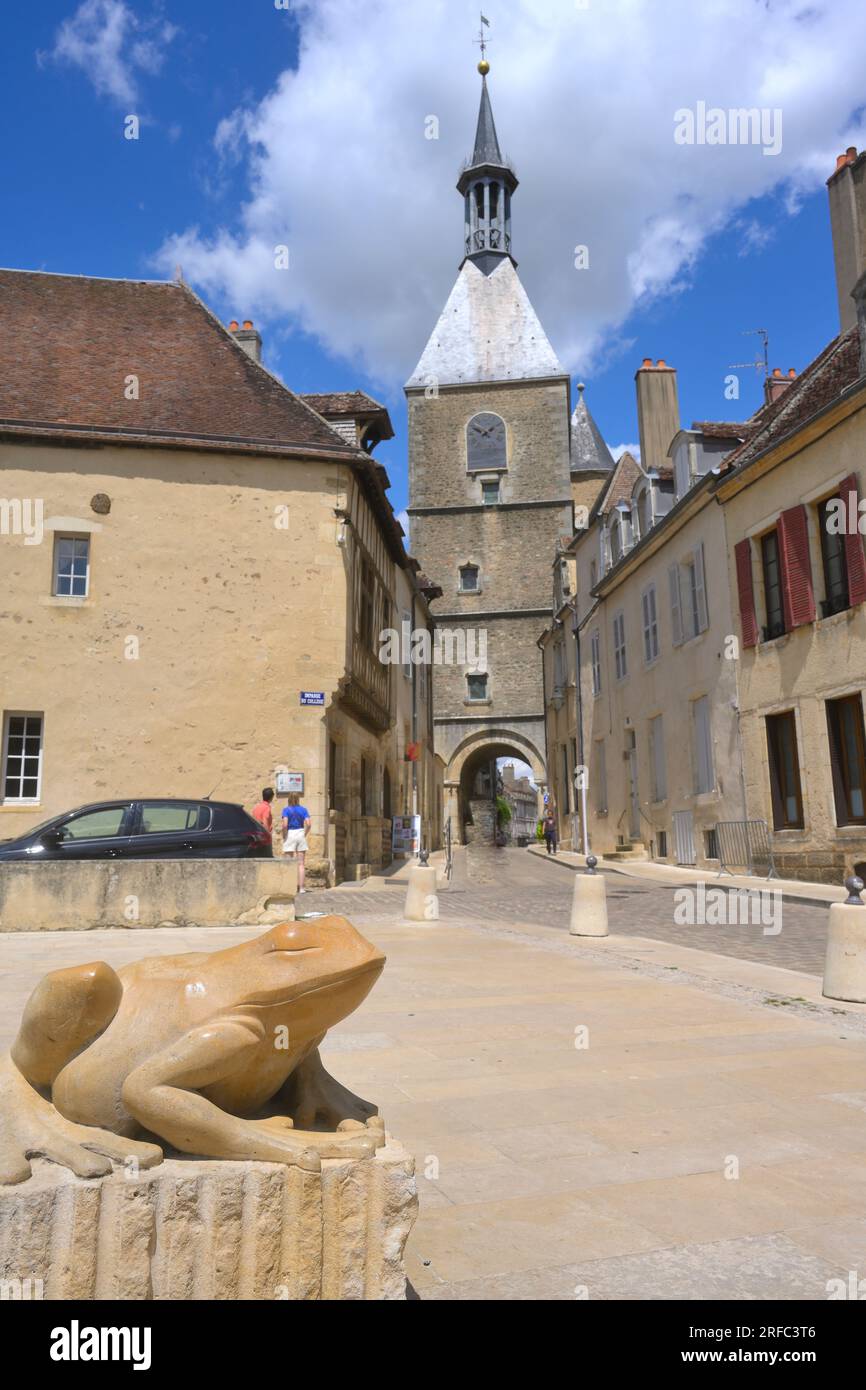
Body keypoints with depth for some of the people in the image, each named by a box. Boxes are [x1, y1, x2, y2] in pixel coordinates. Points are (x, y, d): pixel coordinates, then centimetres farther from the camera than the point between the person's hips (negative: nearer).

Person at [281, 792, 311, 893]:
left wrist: (284, 836, -3)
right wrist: (304, 834, 7)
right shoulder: (303, 809, 4)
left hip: (290, 834, -2)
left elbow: (285, 825, -16)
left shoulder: (286, 809, -4)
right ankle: (301, 887, 5)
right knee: (301, 864, 7)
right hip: (301, 834, 2)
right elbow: (308, 824, -6)